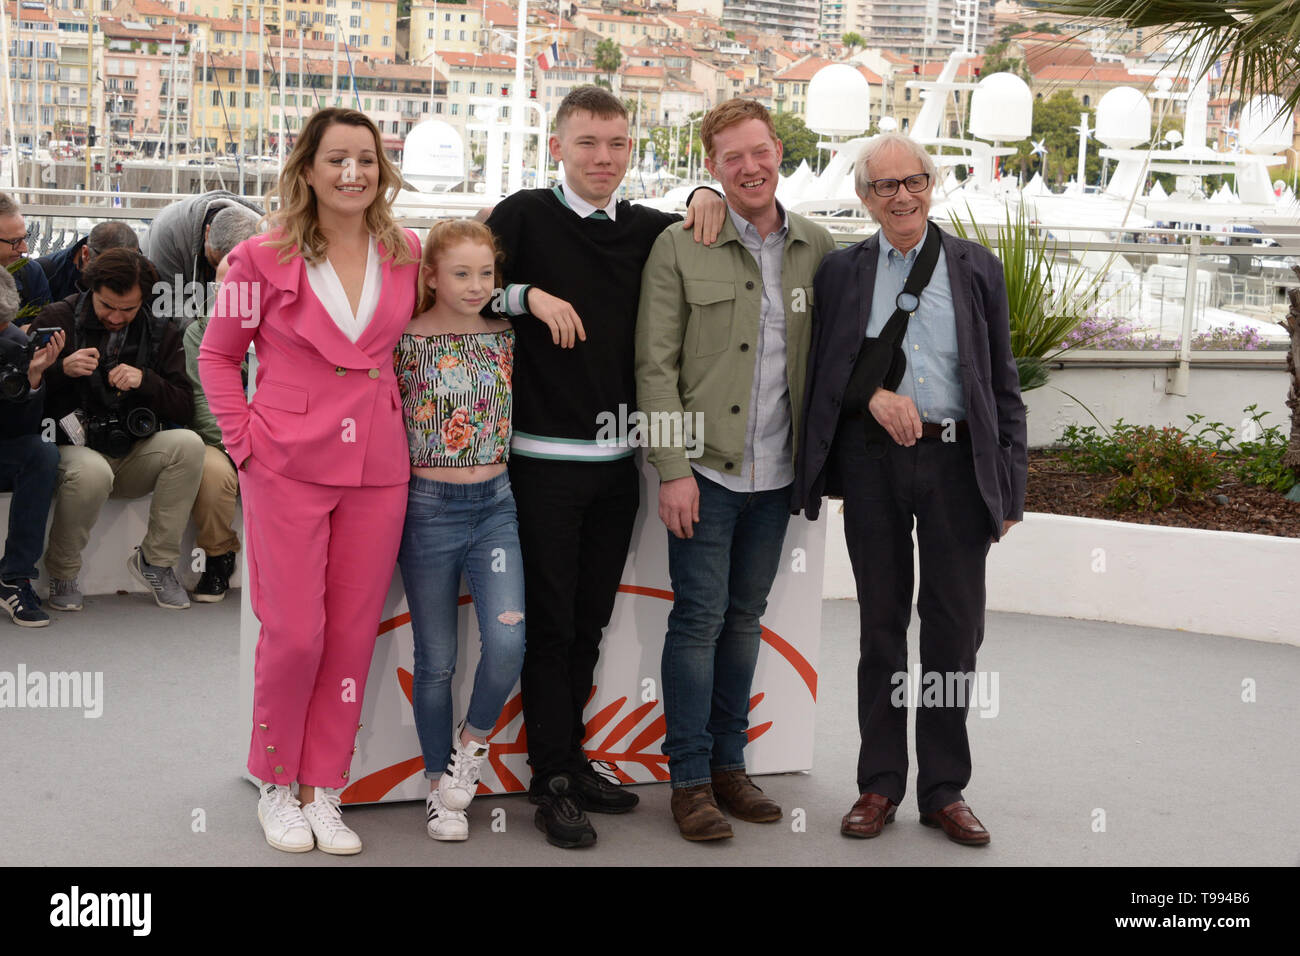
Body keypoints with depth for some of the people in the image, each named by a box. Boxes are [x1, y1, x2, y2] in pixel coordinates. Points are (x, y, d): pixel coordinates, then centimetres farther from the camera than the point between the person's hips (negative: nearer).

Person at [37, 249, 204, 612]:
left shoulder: (160, 332, 8)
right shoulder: (57, 319, 0)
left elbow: (185, 407, 3)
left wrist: (145, 381, -15)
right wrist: (62, 369, -21)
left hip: (133, 453, 3)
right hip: (74, 449, -3)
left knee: (188, 444, -26)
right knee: (92, 472, -39)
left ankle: (155, 559, -11)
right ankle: (62, 573, -11)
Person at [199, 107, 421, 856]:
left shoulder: (405, 253, 5)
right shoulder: (266, 257, -3)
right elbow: (218, 353, 6)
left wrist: (400, 423, 9)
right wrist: (244, 440, -2)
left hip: (377, 469, 3)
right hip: (289, 468, -3)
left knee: (352, 635, 6)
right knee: (295, 634, -3)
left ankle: (324, 792, 18)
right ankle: (276, 787, 17)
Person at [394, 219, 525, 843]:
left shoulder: (507, 337, 5)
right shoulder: (404, 342, -5)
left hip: (496, 504, 2)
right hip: (428, 507, -2)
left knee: (508, 640, -15)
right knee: (436, 659, 7)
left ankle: (473, 739, 14)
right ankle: (440, 784, 24)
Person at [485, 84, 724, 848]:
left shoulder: (649, 230, 9)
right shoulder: (525, 216, -3)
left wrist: (708, 196, 5)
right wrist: (529, 295, -17)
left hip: (618, 460, 5)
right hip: (547, 459, -5)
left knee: (591, 621, 14)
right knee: (550, 621, 1)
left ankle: (573, 758, 27)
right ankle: (552, 780, 11)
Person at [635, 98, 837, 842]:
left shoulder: (818, 249, 7)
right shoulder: (680, 248, -4)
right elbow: (656, 365, -6)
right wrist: (673, 469, -12)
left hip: (777, 472, 4)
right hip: (707, 468, -4)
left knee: (746, 618, 13)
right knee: (699, 619, -1)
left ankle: (730, 764, 24)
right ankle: (691, 779, 9)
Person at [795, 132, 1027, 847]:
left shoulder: (977, 269, 7)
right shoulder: (842, 270, 7)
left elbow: (1003, 384, 6)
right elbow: (822, 365, 7)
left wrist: (1010, 486, 1)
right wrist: (875, 393, -12)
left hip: (957, 465, 0)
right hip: (873, 464, 0)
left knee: (956, 627, 3)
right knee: (881, 624, 8)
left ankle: (944, 789, 16)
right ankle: (879, 786, 19)